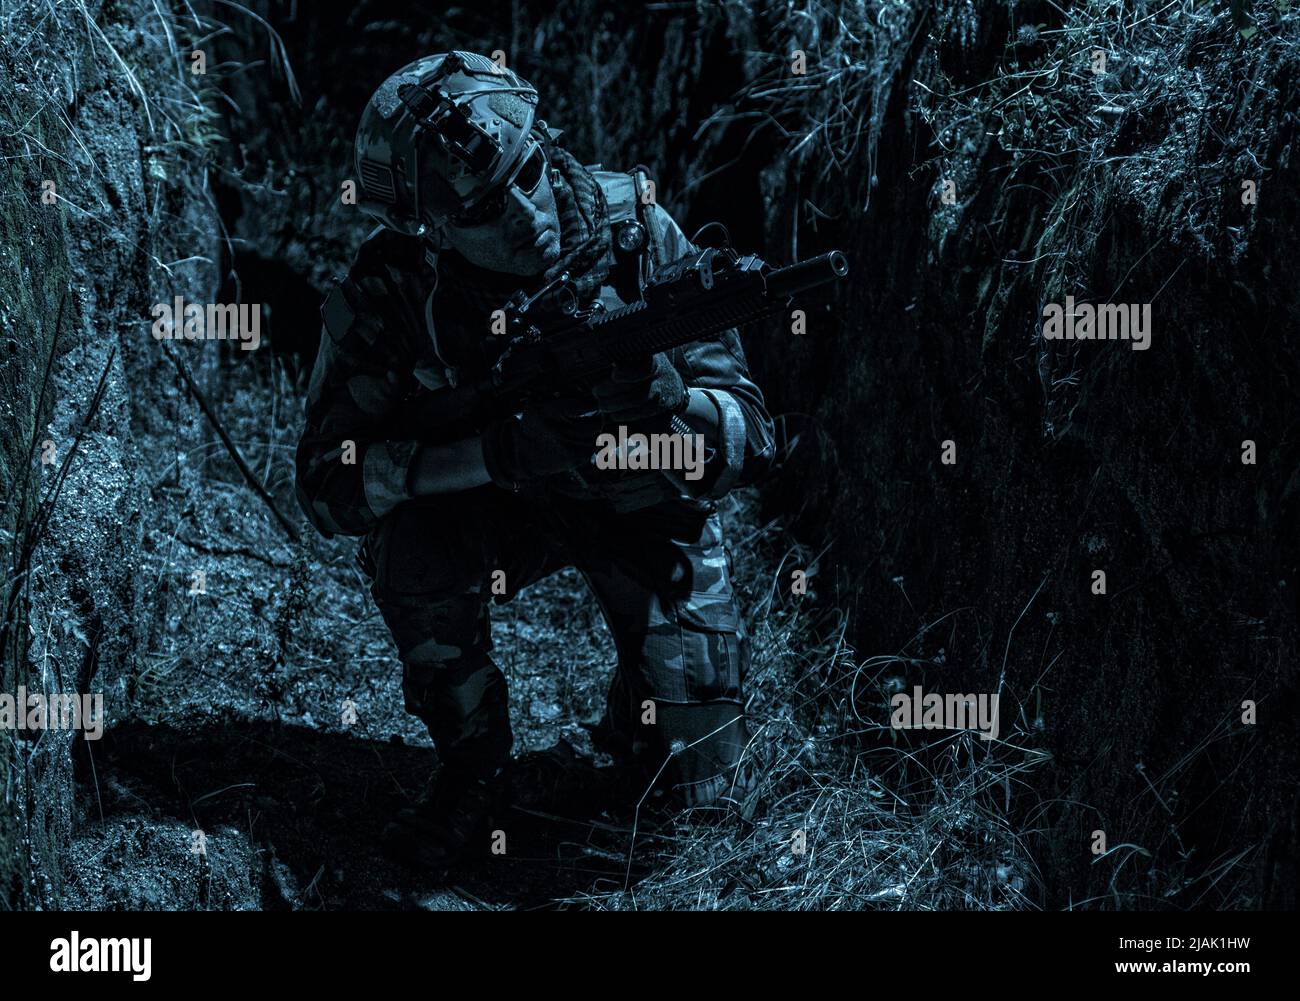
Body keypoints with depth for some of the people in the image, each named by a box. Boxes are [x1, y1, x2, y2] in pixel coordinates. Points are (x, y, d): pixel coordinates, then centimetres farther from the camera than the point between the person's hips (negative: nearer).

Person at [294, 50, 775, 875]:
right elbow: (329, 485, -27)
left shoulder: (633, 231, -24)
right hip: (493, 510, 0)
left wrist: (671, 408, -46)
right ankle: (475, 769, -10)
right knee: (410, 550, -35)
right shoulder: (390, 290, -23)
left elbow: (752, 434, -23)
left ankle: (638, 722, 25)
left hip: (645, 502, 0)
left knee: (711, 791, -12)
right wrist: (493, 453, -42)